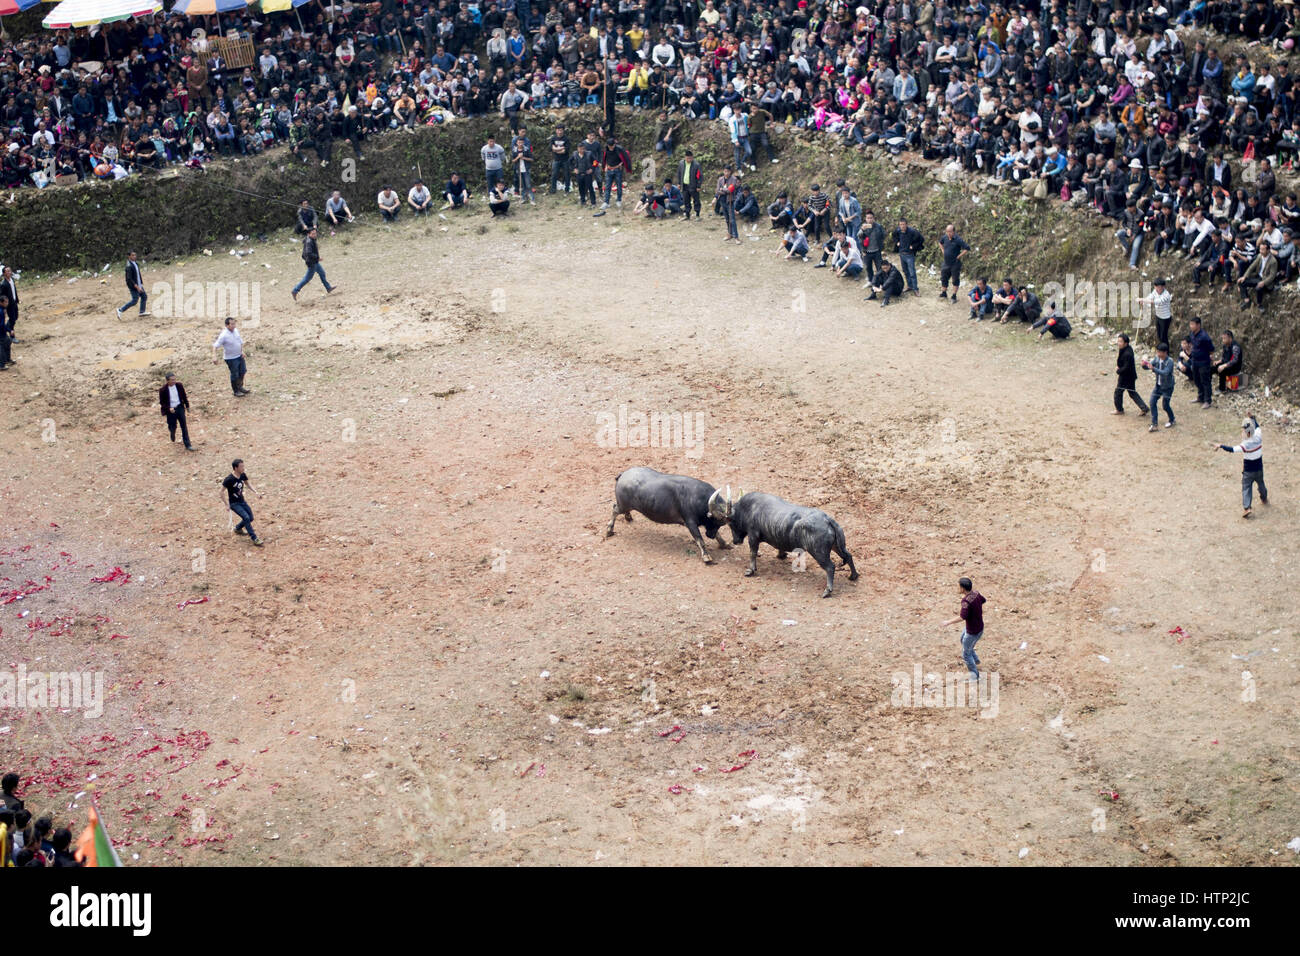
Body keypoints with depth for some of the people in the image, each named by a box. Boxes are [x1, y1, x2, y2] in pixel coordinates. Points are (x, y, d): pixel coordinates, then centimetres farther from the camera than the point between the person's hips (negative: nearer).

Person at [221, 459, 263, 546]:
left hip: (242, 501, 7)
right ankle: (254, 538, -13)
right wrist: (226, 504, -18)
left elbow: (247, 484, 14)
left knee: (250, 518, 10)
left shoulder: (243, 475, -6)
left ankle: (238, 528, 37)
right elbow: (221, 492, -17)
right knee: (246, 517, -20)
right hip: (234, 503, -7)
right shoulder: (229, 479, -25)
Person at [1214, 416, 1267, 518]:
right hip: (1259, 469, 6)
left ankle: (1246, 507, -10)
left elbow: (1233, 449, -37)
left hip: (1248, 471, -6)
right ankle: (1264, 499, 50)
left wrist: (1220, 446, -35)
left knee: (1246, 488, 1)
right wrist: (1253, 418, 23)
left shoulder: (1246, 445, -29)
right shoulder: (1259, 438, -13)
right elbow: (1257, 427, 8)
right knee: (1261, 484, 28)